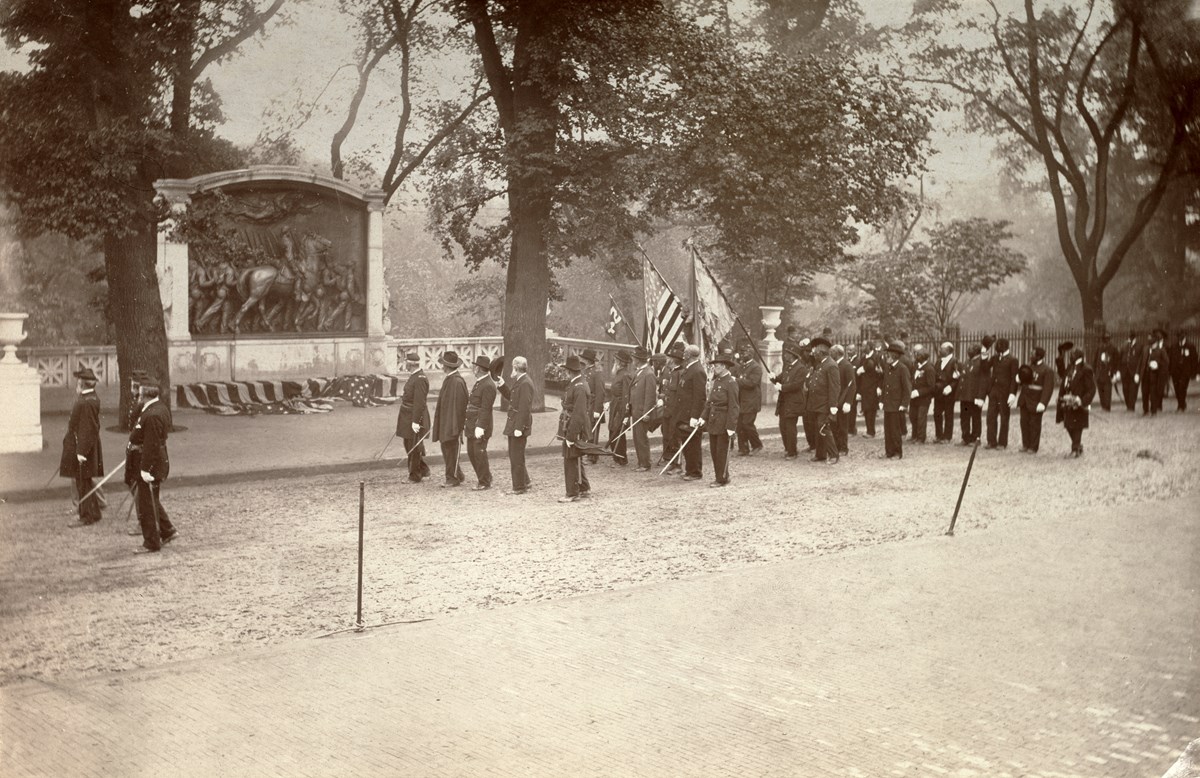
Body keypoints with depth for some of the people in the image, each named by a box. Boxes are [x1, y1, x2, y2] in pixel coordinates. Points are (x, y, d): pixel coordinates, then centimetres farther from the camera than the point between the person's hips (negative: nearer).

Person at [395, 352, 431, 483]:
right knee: (408, 445, 18)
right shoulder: (412, 376, 10)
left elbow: (420, 402, -24)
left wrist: (415, 421, -24)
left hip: (415, 417, -10)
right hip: (407, 417, 10)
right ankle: (423, 470, 29)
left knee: (414, 447, 0)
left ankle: (415, 476, 10)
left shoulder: (420, 379, -20)